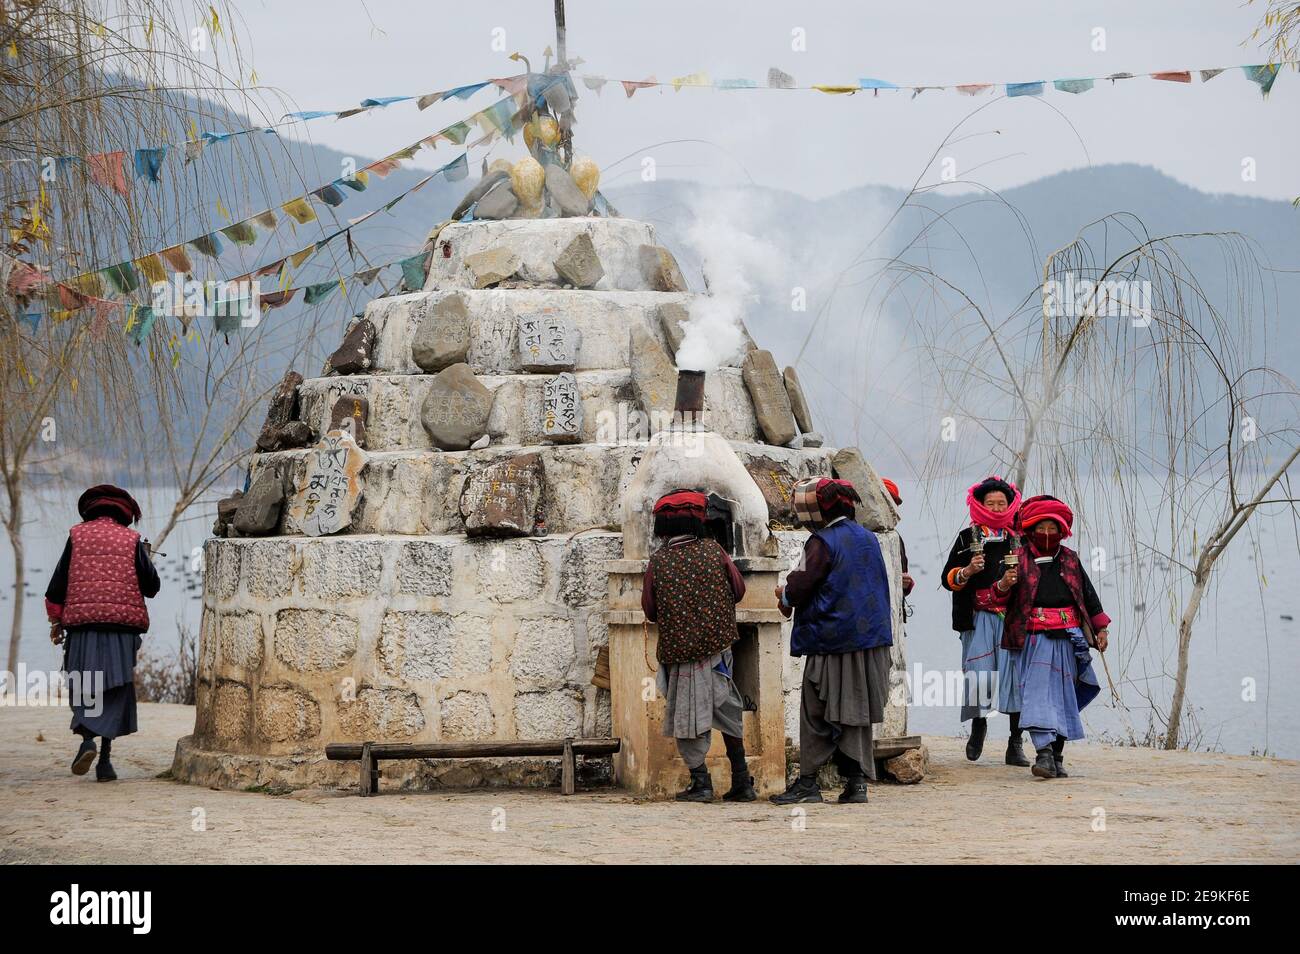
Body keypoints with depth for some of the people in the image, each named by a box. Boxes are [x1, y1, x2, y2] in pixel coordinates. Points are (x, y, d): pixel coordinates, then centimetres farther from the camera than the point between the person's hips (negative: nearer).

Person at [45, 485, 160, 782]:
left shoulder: (77, 536, 7)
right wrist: (145, 556, 21)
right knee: (115, 690, 3)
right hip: (122, 625, 0)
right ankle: (105, 759, -2)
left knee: (84, 688, 7)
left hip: (82, 623, 0)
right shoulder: (132, 540, 4)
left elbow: (58, 583, 6)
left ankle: (87, 740, -18)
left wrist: (56, 621, 14)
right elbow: (151, 587, 4)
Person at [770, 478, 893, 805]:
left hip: (831, 641, -7)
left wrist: (785, 595, 8)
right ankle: (857, 780, 5)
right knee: (855, 712, 10)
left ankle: (808, 781, 2)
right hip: (871, 638, 7)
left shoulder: (823, 543, -13)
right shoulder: (868, 538, 11)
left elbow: (801, 585, -17)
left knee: (816, 712, 1)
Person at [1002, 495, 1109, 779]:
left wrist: (1101, 628, 15)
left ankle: (1057, 755, 15)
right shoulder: (1020, 559, 2)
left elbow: (1088, 594, 18)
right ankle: (1044, 753, -23)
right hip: (1035, 636, -4)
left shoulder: (1070, 560, 12)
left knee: (1063, 695, 7)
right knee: (1039, 691, -14)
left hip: (1068, 637, 4)